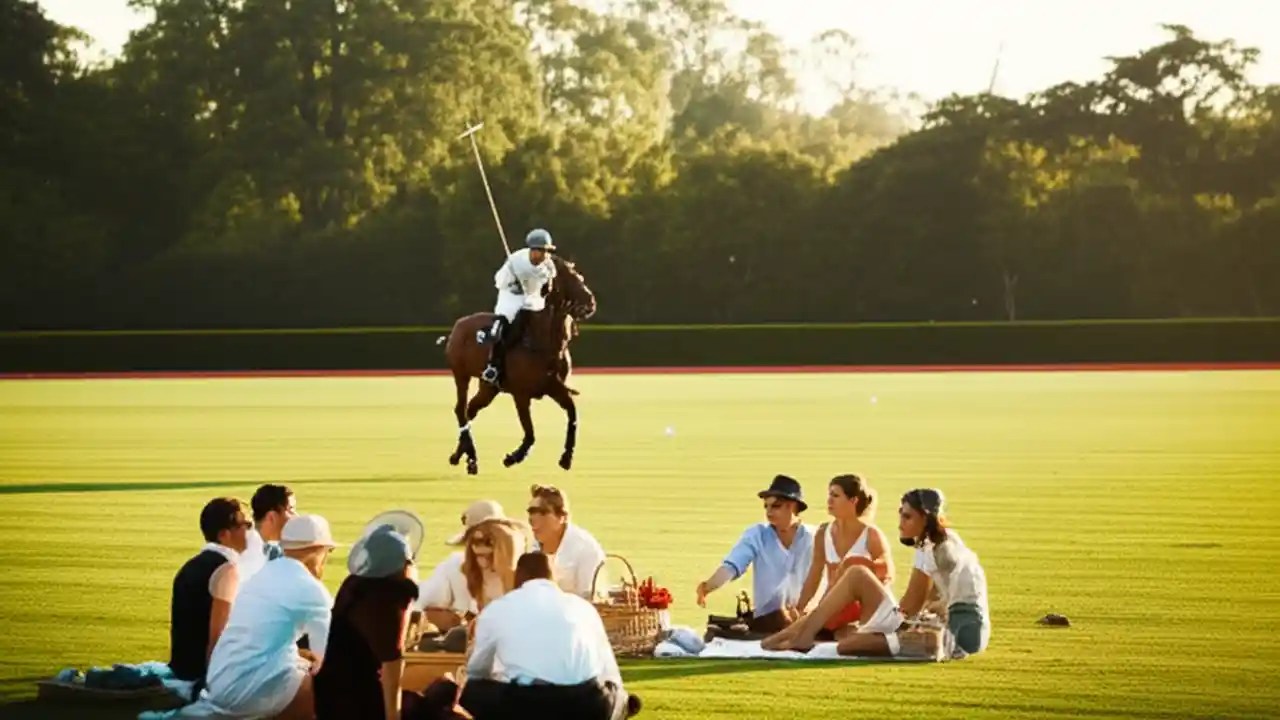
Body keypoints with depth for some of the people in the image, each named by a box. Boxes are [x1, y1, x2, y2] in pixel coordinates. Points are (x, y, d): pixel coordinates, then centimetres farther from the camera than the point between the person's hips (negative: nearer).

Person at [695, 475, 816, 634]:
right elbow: (731, 566, -11)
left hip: (805, 616, 1)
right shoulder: (756, 535, 2)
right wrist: (708, 586, -31)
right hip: (767, 620, -1)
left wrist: (804, 610, -18)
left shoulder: (812, 539, 4)